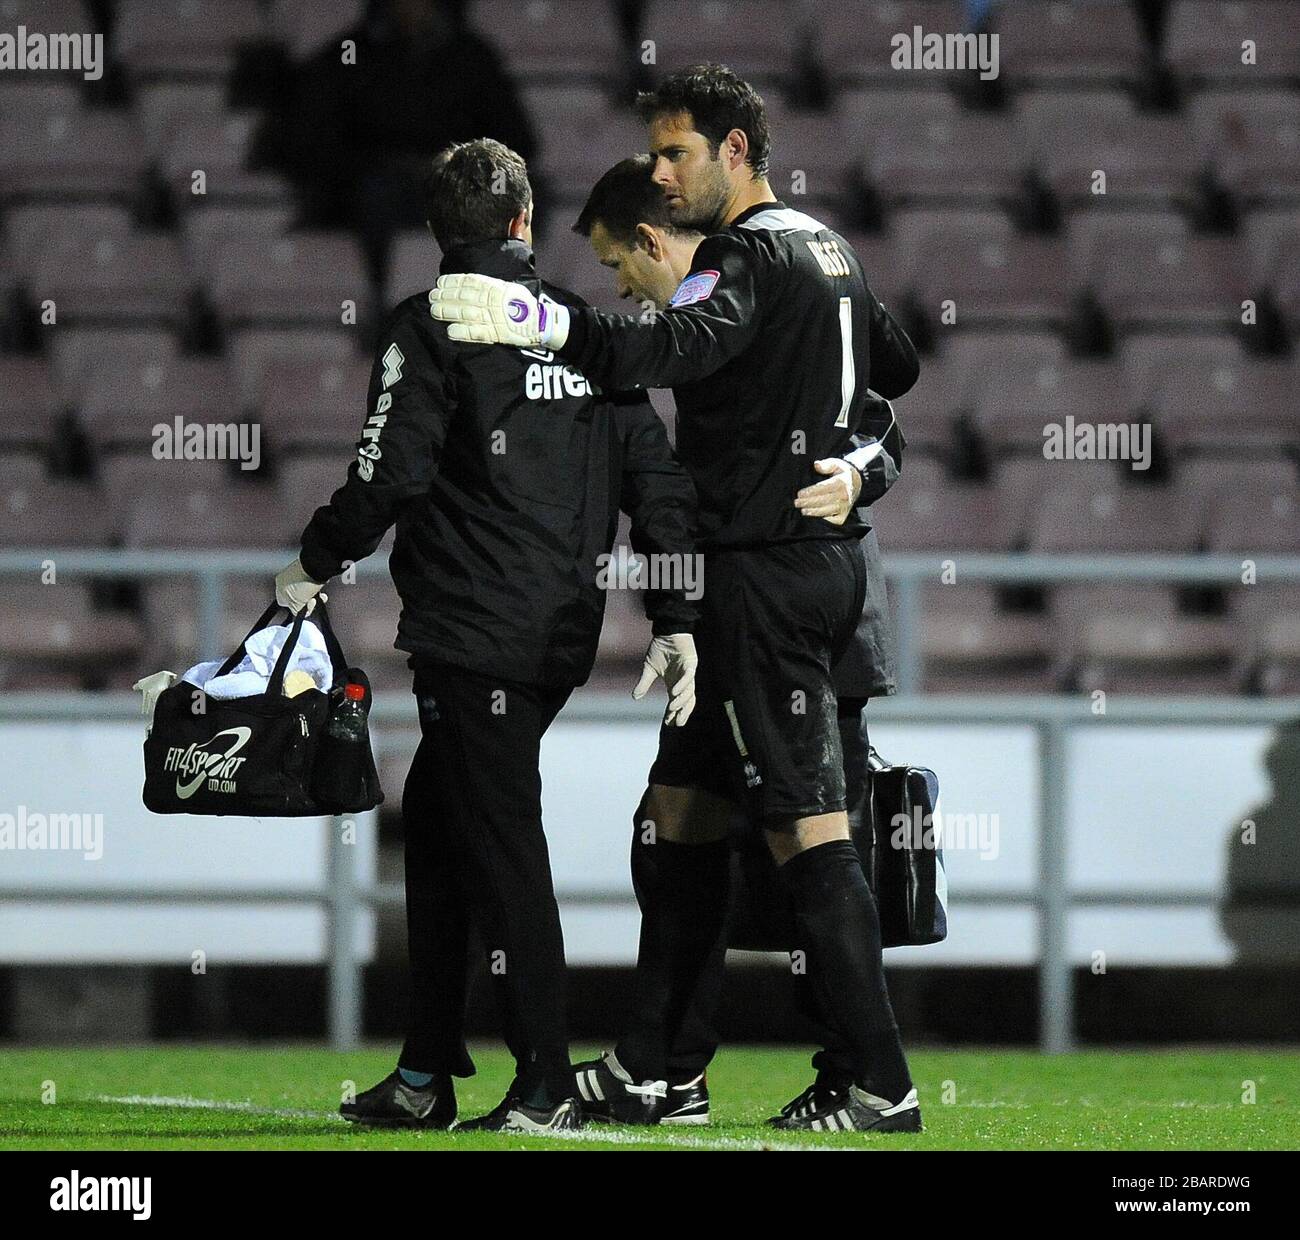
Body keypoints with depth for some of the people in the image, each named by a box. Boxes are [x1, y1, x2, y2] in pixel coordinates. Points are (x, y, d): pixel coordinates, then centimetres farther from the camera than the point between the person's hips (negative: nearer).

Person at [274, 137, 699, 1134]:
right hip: (564, 632, 7)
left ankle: (546, 1085, -9)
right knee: (434, 824, 17)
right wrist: (677, 624, 11)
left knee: (502, 847, -6)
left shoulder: (430, 326, -6)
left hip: (474, 632, -7)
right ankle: (426, 1077, 18)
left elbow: (393, 472, -14)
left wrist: (315, 565, 2)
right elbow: (656, 479, 10)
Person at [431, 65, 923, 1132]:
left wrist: (548, 322, -43)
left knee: (805, 825, -10)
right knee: (685, 809, 13)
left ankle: (879, 1083, -11)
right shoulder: (830, 253, 16)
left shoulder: (756, 258, -14)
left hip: (768, 569, -10)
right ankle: (644, 1069, 16)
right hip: (822, 555, 10)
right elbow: (898, 369, 31)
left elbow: (680, 344, -34)